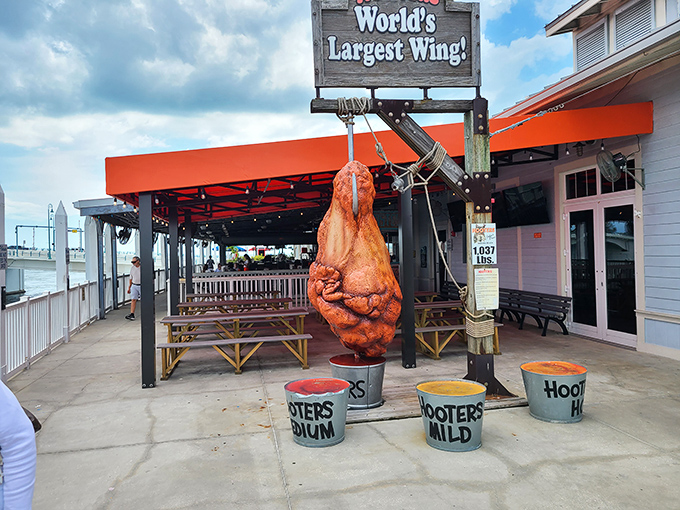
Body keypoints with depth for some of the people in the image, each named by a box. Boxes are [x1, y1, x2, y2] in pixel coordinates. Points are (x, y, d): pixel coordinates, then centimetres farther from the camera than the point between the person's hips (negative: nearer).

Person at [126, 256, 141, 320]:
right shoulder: (132, 268, 7)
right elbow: (131, 278, 15)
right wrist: (129, 287, 14)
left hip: (141, 286, -4)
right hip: (134, 286, 4)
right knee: (133, 300, -5)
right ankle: (132, 315, -9)